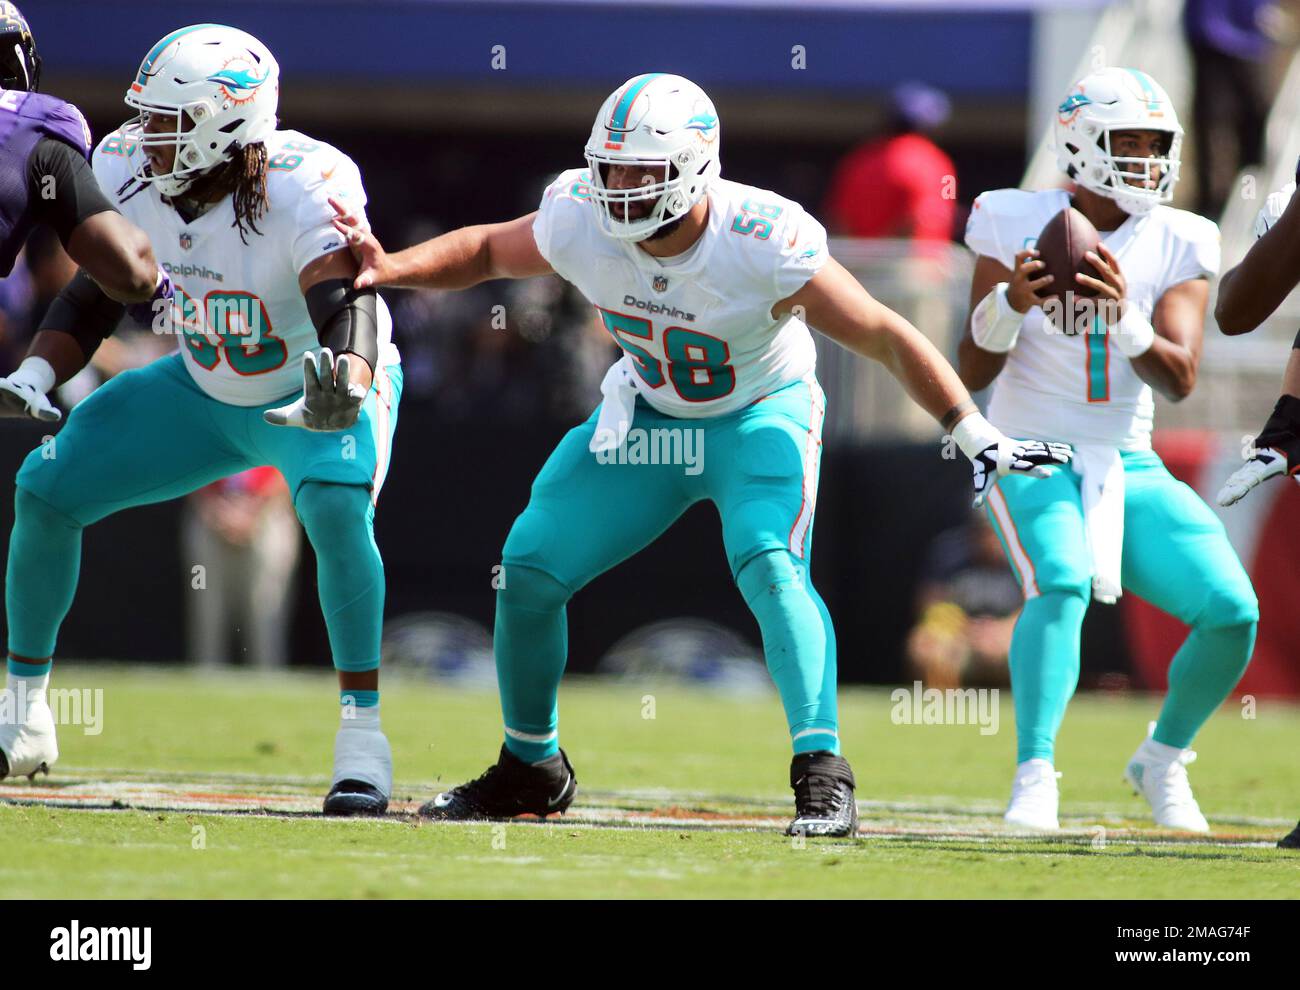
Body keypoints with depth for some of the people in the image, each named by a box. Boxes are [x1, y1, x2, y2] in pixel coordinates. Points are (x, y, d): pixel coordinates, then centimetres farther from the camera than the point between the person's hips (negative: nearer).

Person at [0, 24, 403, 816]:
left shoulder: (304, 190, -33)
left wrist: (341, 394, -65)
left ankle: (363, 738, -27)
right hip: (207, 394, 6)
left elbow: (348, 307, -44)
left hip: (319, 397, -6)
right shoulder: (130, 173, -15)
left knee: (336, 509, -36)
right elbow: (95, 294, -3)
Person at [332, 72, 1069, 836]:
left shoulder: (762, 245, -33)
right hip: (649, 414, 5)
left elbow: (888, 337, -27)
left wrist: (978, 436, -31)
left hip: (760, 416, -5)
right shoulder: (580, 224, -21)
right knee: (529, 567, -1)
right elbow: (488, 251, 1)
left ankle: (822, 775, -28)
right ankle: (531, 768, 20)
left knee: (770, 568, -30)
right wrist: (390, 270, -16)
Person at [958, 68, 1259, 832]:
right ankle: (1035, 778, -33)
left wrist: (1124, 316, -30)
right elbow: (973, 373, -7)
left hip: (1129, 468, 3)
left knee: (1233, 612, -13)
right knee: (1062, 578, -35)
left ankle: (1163, 761, 13)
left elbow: (1180, 380, -12)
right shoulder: (1017, 224, -6)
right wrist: (1011, 302, -26)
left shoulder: (1180, 245, 0)